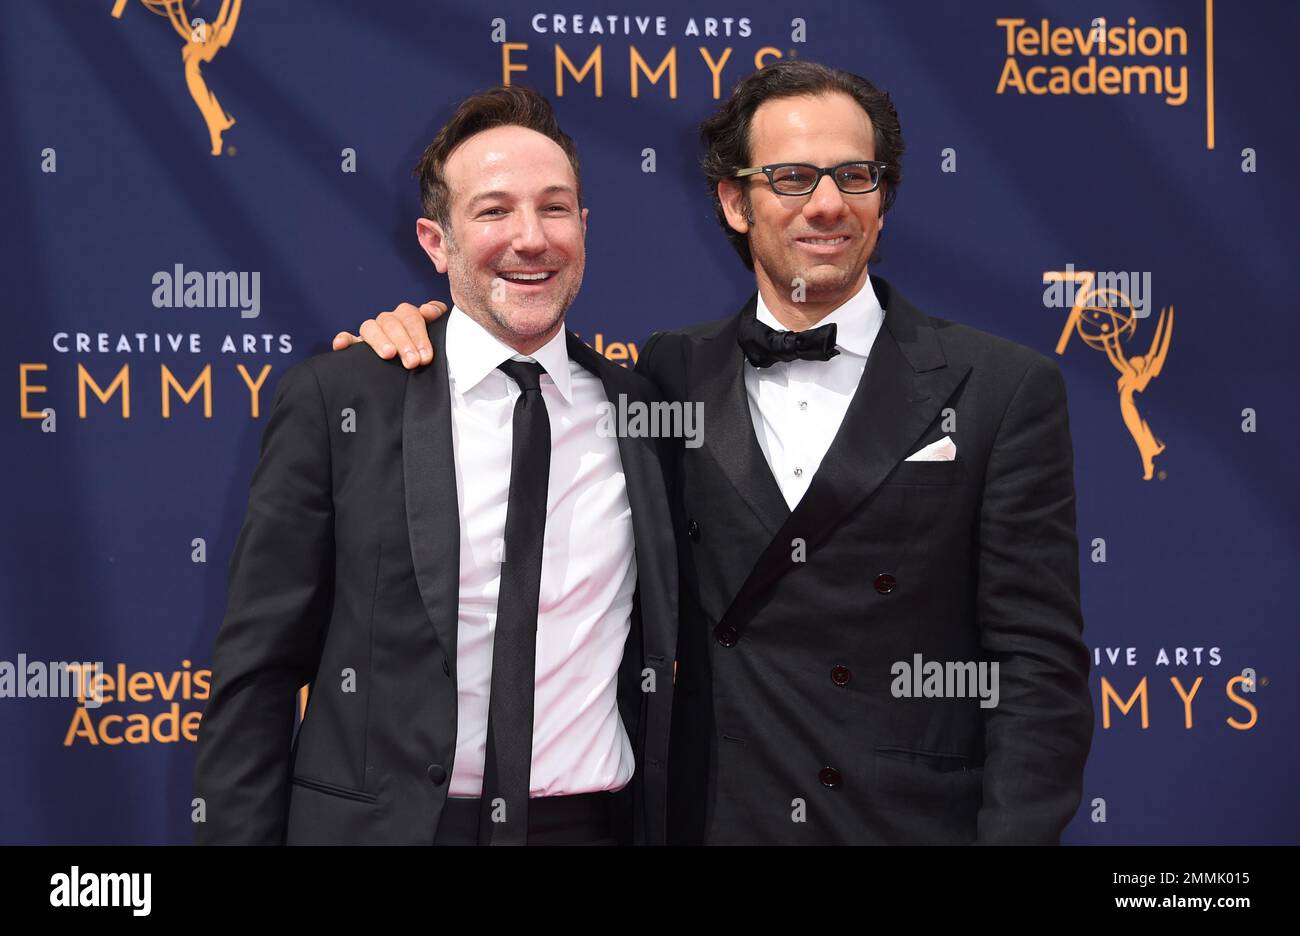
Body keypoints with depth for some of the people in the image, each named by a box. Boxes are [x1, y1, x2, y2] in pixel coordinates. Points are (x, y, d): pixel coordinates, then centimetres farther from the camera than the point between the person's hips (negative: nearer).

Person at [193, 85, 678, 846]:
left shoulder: (644, 409, 4)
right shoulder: (336, 402, -5)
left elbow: (664, 661, 11)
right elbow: (258, 669, -4)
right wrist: (237, 833, -8)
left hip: (598, 823, 3)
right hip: (380, 823, -2)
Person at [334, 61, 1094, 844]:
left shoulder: (1005, 389, -4)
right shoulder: (674, 376, 4)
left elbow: (1040, 661, -6)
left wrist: (1016, 835, -15)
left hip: (921, 823, -2)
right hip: (717, 817, 2)